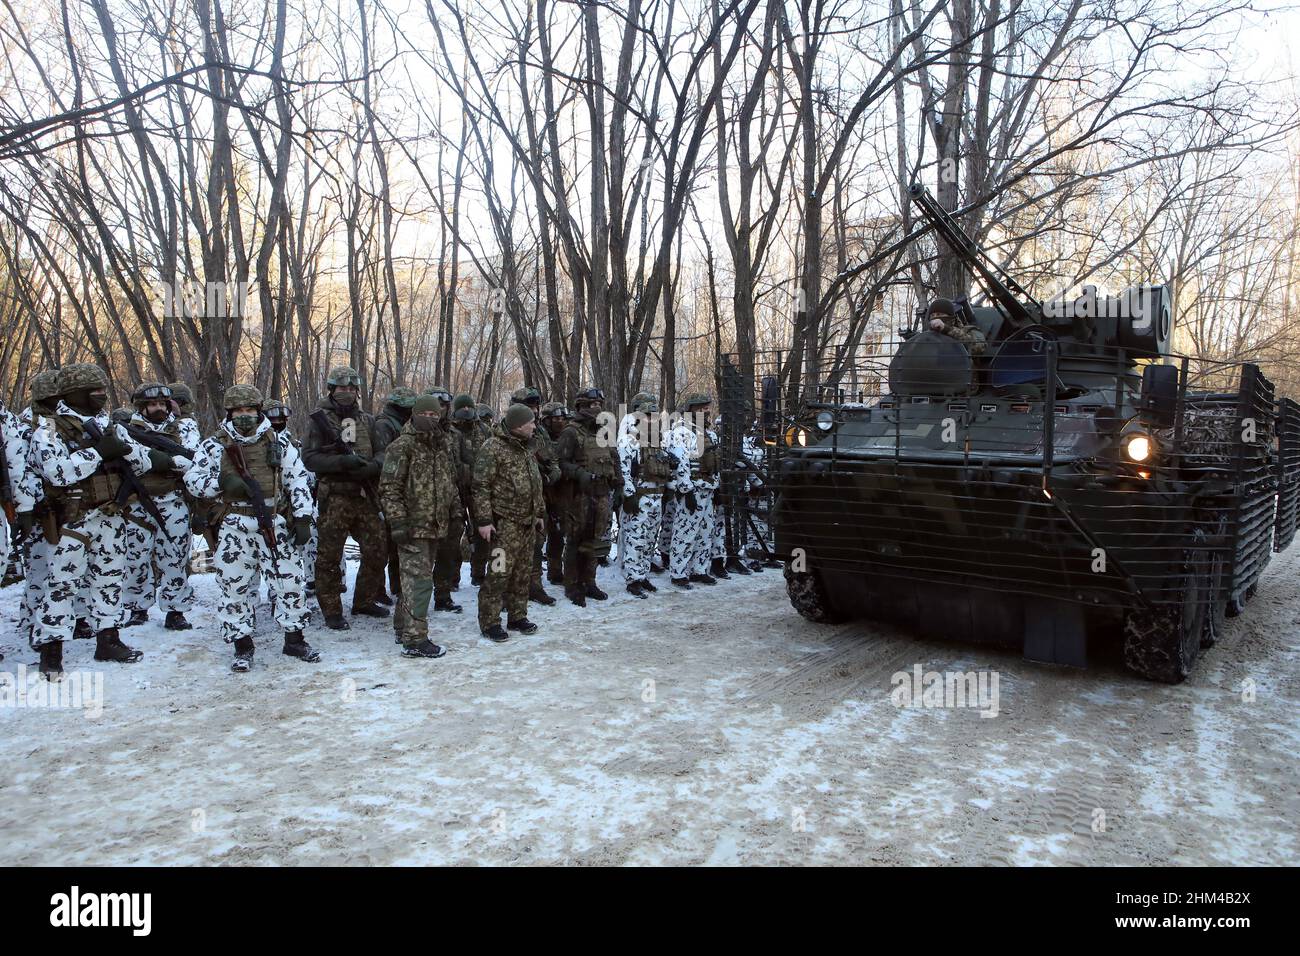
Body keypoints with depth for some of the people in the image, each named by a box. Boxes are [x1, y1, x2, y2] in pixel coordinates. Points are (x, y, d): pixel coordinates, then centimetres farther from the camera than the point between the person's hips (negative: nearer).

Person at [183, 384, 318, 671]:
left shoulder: (279, 442, 6)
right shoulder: (215, 446, 3)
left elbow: (298, 481, 5)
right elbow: (192, 479, 3)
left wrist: (302, 518, -1)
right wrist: (222, 482, -15)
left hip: (275, 525, 1)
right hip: (234, 528, 0)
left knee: (290, 582, 1)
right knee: (234, 587, 3)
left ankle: (294, 639, 16)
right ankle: (242, 645, 18)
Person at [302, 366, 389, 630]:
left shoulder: (367, 421, 14)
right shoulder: (320, 420, 1)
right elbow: (309, 457, -6)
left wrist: (369, 467, -13)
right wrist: (341, 462, -20)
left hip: (366, 497, 4)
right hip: (334, 497, -4)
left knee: (378, 550, 6)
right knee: (329, 557, 1)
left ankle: (364, 601, 23)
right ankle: (332, 611, 11)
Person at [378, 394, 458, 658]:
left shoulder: (441, 445, 14)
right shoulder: (402, 446, -10)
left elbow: (450, 483, 24)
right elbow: (390, 487, -14)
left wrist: (456, 513, 17)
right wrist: (398, 521, -19)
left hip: (435, 526, 8)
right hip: (413, 527, -8)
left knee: (415, 578, 15)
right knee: (419, 580, -10)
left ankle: (404, 628, 27)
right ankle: (414, 639, -6)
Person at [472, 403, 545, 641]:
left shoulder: (526, 449, 15)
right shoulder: (493, 448, -11)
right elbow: (481, 487, -14)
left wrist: (540, 513, 22)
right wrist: (484, 520, -18)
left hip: (528, 521, 8)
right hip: (505, 522, -8)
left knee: (523, 571, 12)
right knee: (500, 572, -9)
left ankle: (517, 616, 23)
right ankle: (489, 622, 1)